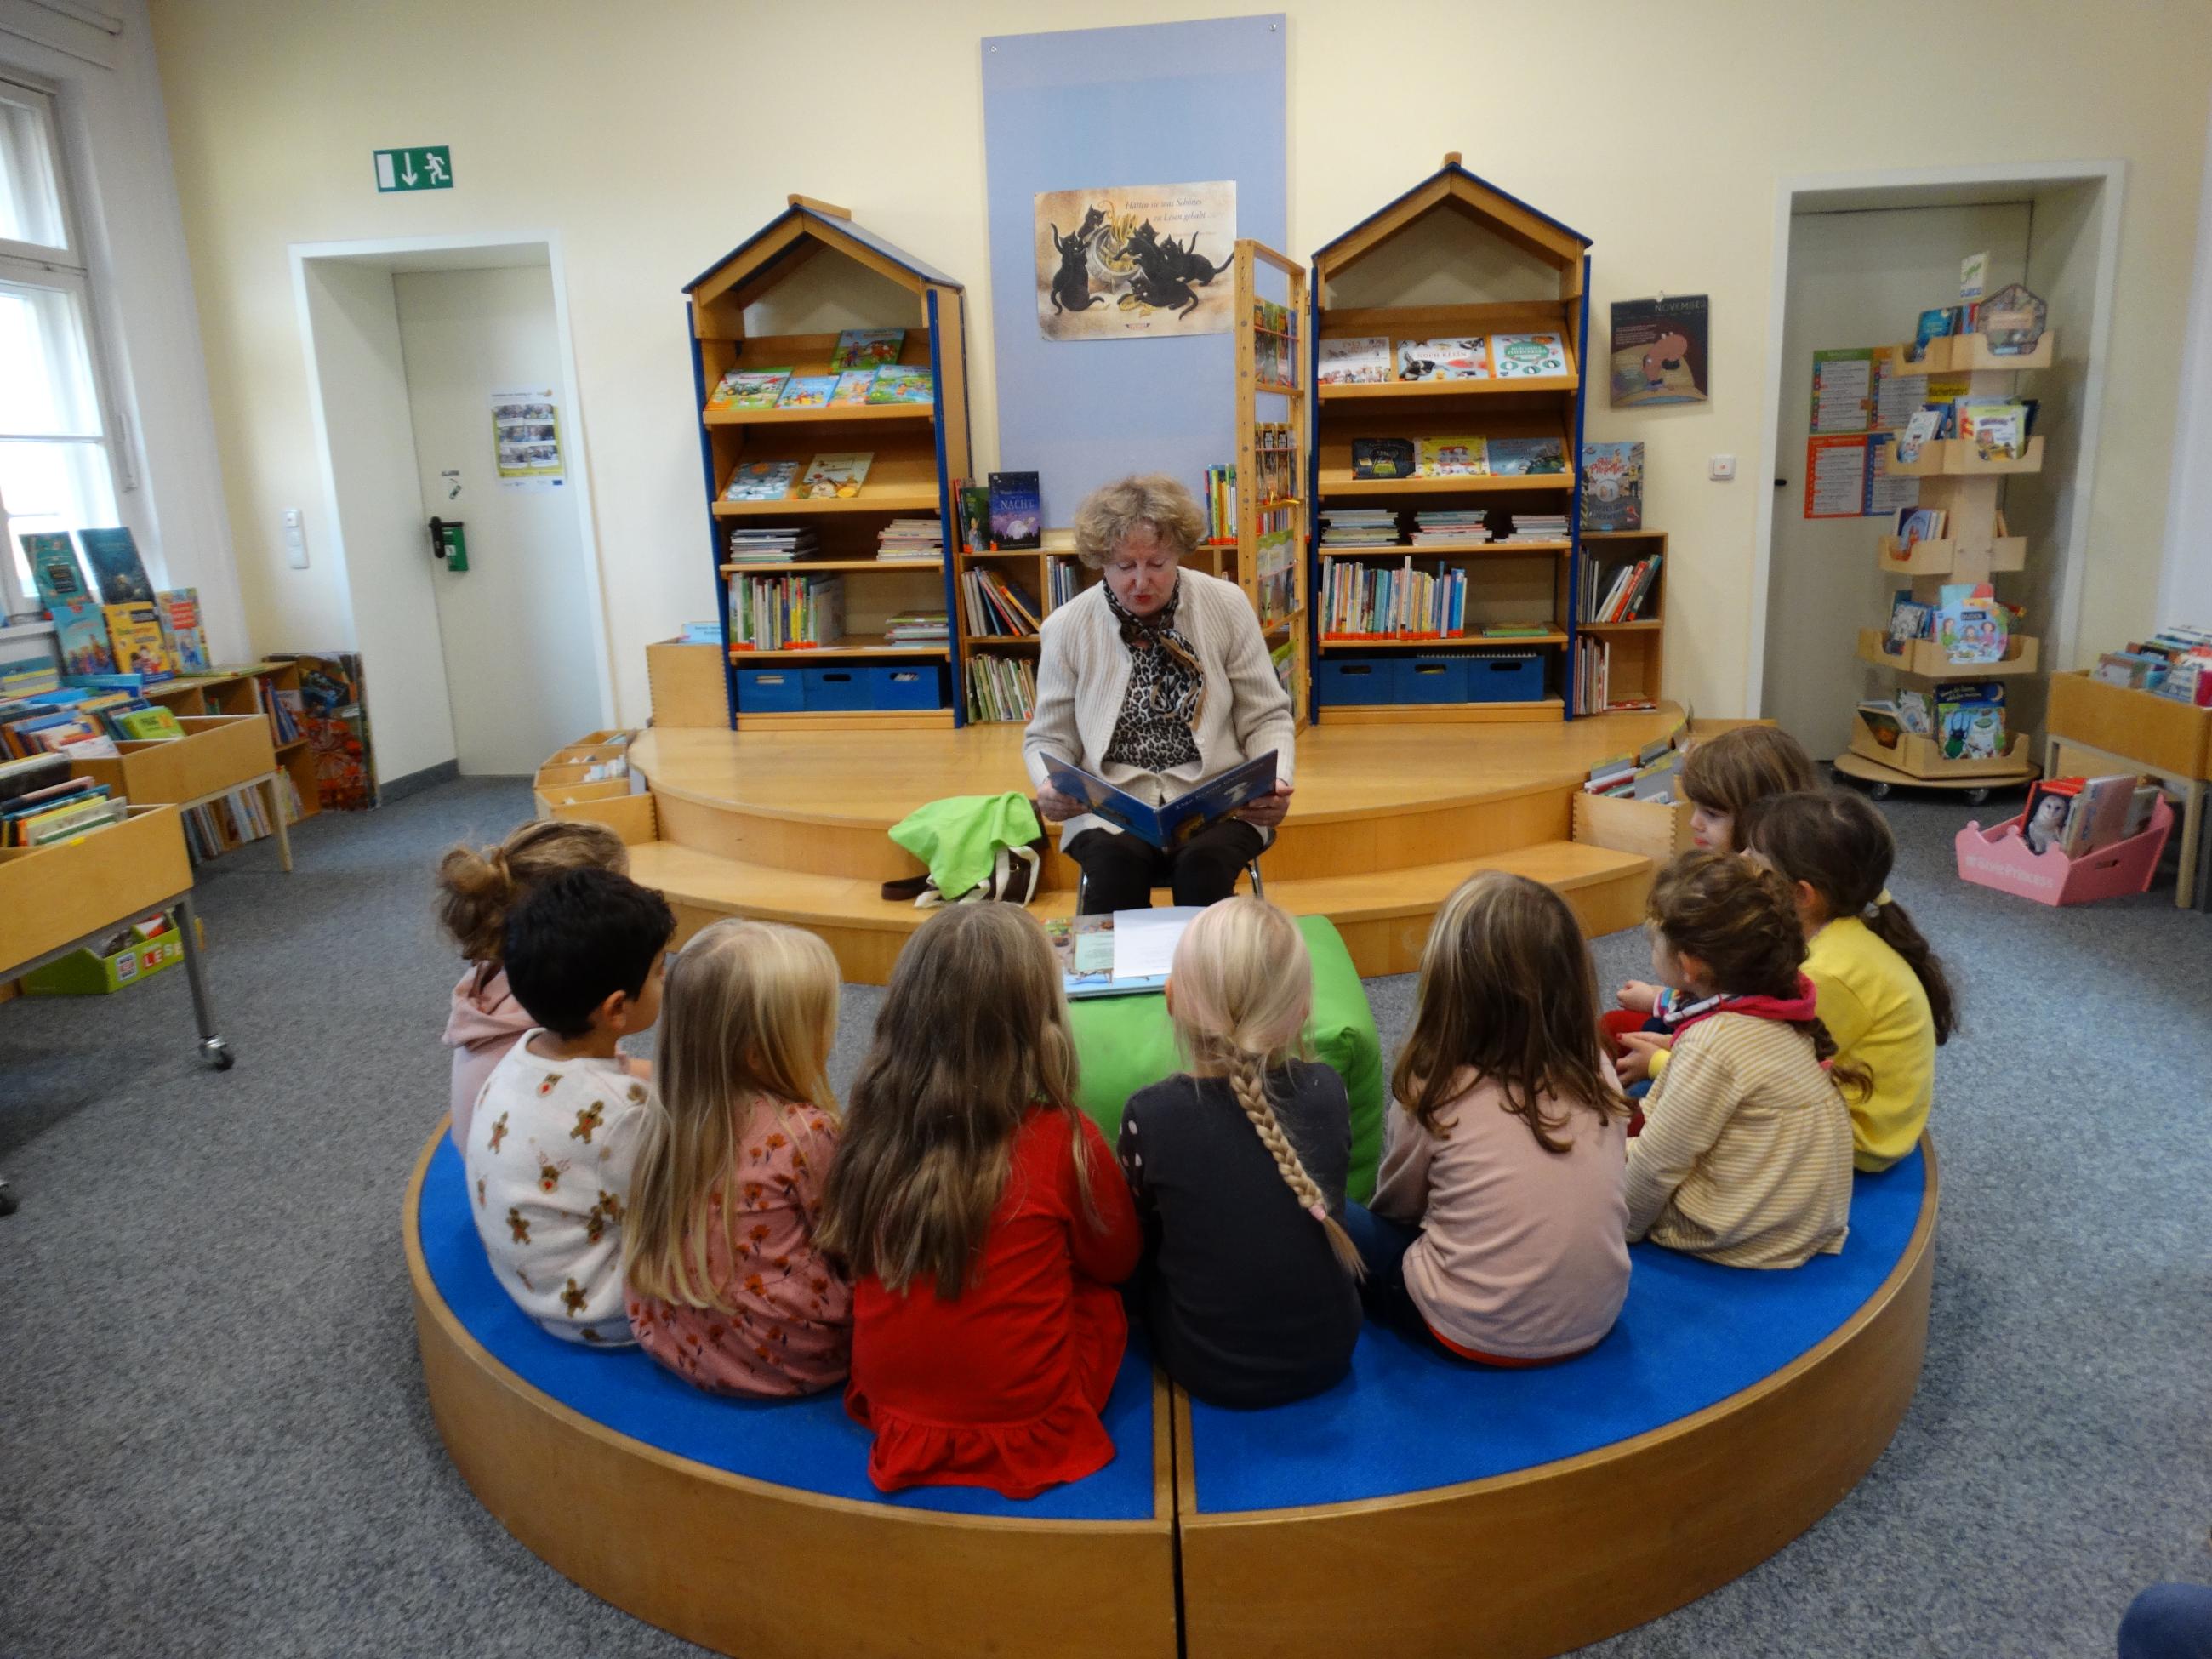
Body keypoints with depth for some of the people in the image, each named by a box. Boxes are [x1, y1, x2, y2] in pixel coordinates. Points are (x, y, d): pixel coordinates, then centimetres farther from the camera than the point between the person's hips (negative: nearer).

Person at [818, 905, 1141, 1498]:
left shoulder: (871, 1128, -12)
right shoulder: (1062, 1141, -22)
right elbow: (1118, 1259, -2)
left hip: (893, 1415, 4)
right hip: (1027, 1429, -3)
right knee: (1099, 1290, 19)